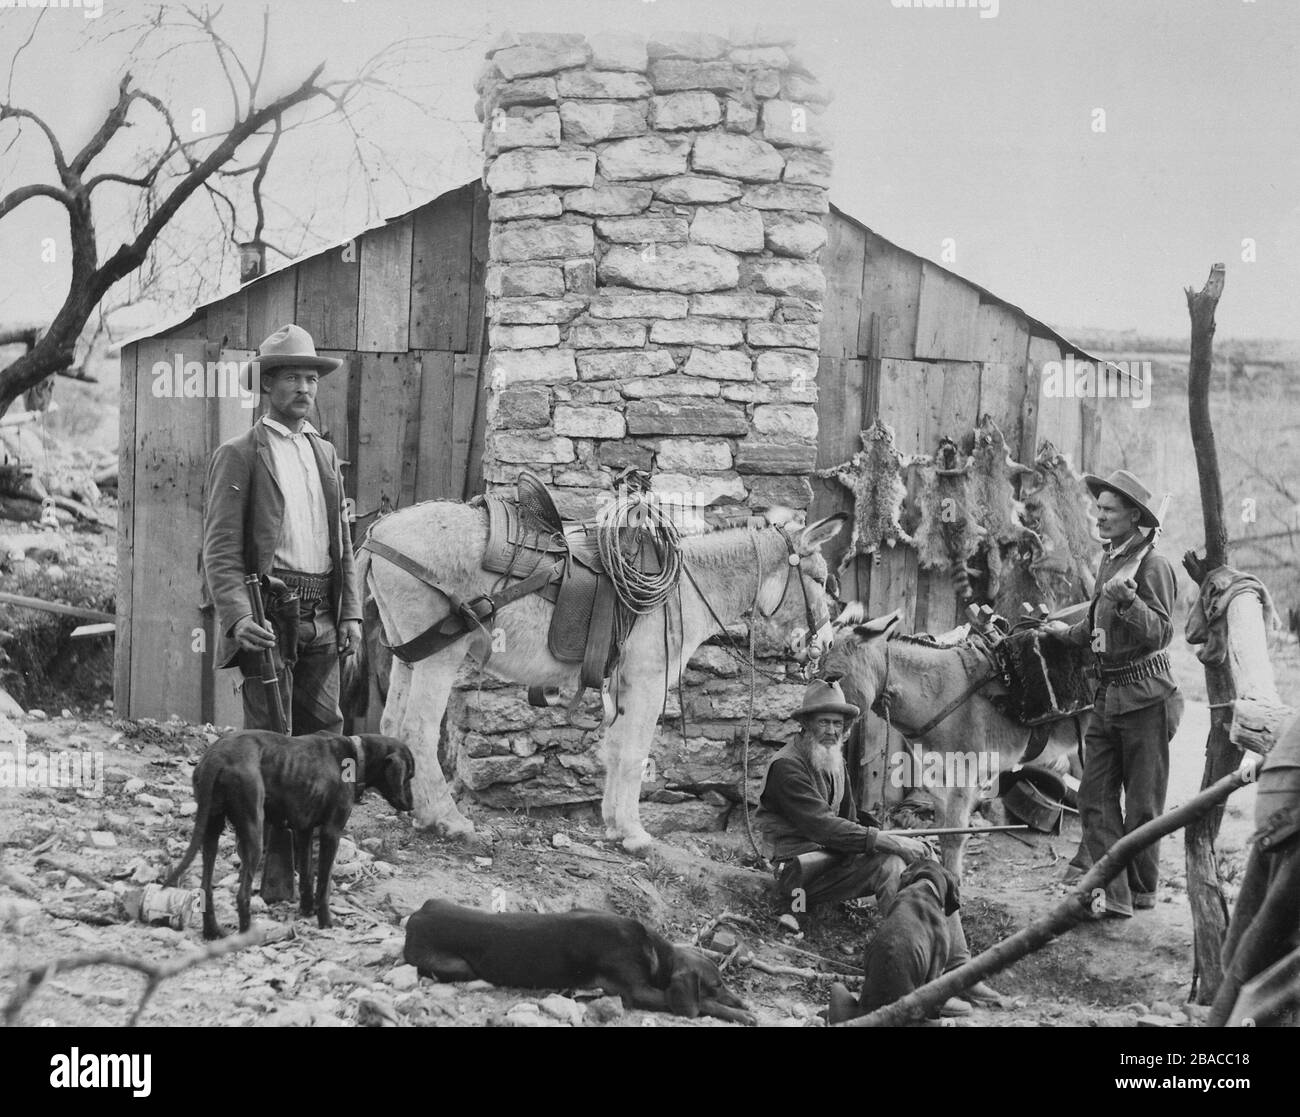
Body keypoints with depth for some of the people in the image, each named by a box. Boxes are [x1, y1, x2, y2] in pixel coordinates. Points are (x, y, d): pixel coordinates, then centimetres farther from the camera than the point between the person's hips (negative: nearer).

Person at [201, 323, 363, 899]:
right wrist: (238, 616, -19)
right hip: (268, 617, -6)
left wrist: (351, 614, 9)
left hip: (321, 621, 6)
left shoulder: (325, 454, 18)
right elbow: (220, 547, -6)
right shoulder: (239, 455, 0)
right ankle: (274, 876, -2)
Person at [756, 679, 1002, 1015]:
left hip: (836, 857, 9)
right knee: (889, 865, -29)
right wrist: (887, 841, -25)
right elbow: (821, 826, -23)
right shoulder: (787, 767, -12)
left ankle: (958, 967, -11)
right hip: (802, 870, -9)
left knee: (925, 859, -5)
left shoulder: (833, 763, 19)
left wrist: (889, 837, 0)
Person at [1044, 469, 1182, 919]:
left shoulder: (1153, 565, -12)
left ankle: (1141, 890, 14)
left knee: (1142, 800, 3)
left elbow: (1161, 631, -20)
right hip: (1108, 693, 8)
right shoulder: (1109, 560, 13)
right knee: (1094, 794, 0)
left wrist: (1128, 599, -34)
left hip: (1144, 696, -8)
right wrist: (1067, 631, 39)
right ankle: (1110, 890, -3)